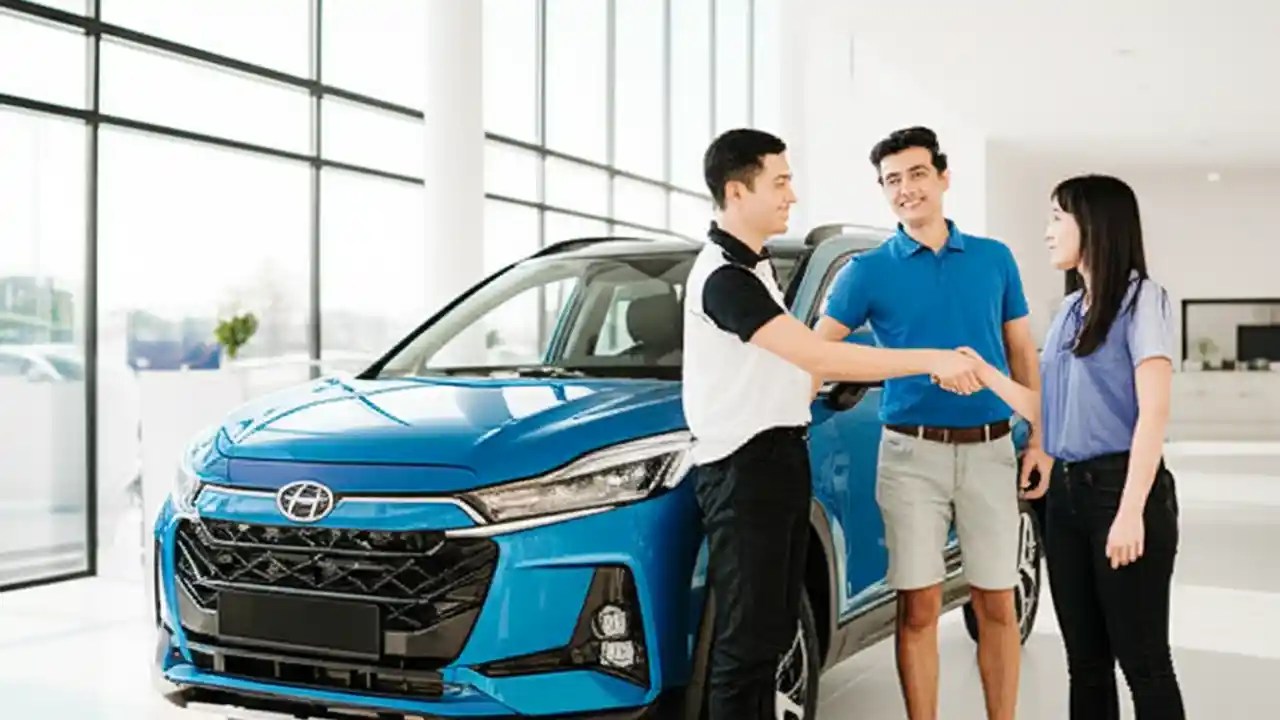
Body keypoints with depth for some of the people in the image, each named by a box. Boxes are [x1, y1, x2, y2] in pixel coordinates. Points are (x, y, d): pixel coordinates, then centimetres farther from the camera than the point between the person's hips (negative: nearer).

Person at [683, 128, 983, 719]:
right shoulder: (724, 277, -18)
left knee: (776, 628, 14)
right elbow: (819, 357, -25)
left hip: (779, 456, 10)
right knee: (748, 639, -7)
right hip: (743, 469, -10)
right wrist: (931, 360, -22)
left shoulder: (754, 264, 14)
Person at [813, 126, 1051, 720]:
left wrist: (1039, 439, 5)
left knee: (996, 606, 6)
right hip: (911, 452, -1)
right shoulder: (869, 270, 2)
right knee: (918, 608, 1)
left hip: (989, 450, 2)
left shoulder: (994, 259, 9)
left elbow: (1023, 353, 13)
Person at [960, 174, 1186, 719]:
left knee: (1143, 662, -2)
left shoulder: (1140, 299, -6)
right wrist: (983, 372, 5)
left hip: (1119, 488, -7)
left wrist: (1131, 511, -20)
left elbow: (1154, 413, -13)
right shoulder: (1068, 311, 16)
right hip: (1065, 492, 7)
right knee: (1085, 661, 12)